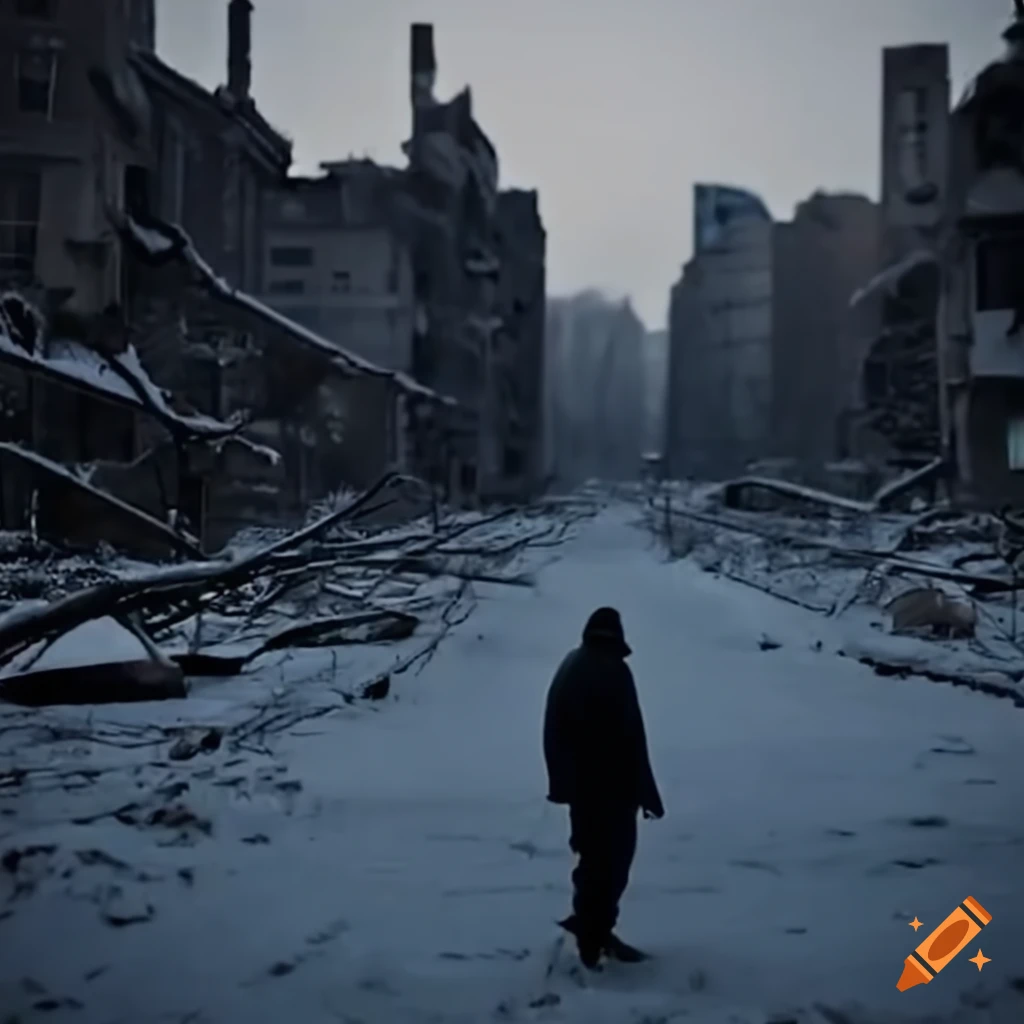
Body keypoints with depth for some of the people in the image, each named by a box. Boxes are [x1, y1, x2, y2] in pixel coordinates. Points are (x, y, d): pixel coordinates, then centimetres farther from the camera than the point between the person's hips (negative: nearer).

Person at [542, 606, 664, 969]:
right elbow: (631, 737, -18)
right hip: (612, 786, -8)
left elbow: (553, 735, 16)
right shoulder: (613, 670, -15)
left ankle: (591, 930, 22)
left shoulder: (568, 669, 12)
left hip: (578, 785, 8)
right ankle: (595, 936, 3)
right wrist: (646, 791, -14)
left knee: (593, 856, 18)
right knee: (612, 857, 0)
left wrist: (562, 782, 22)